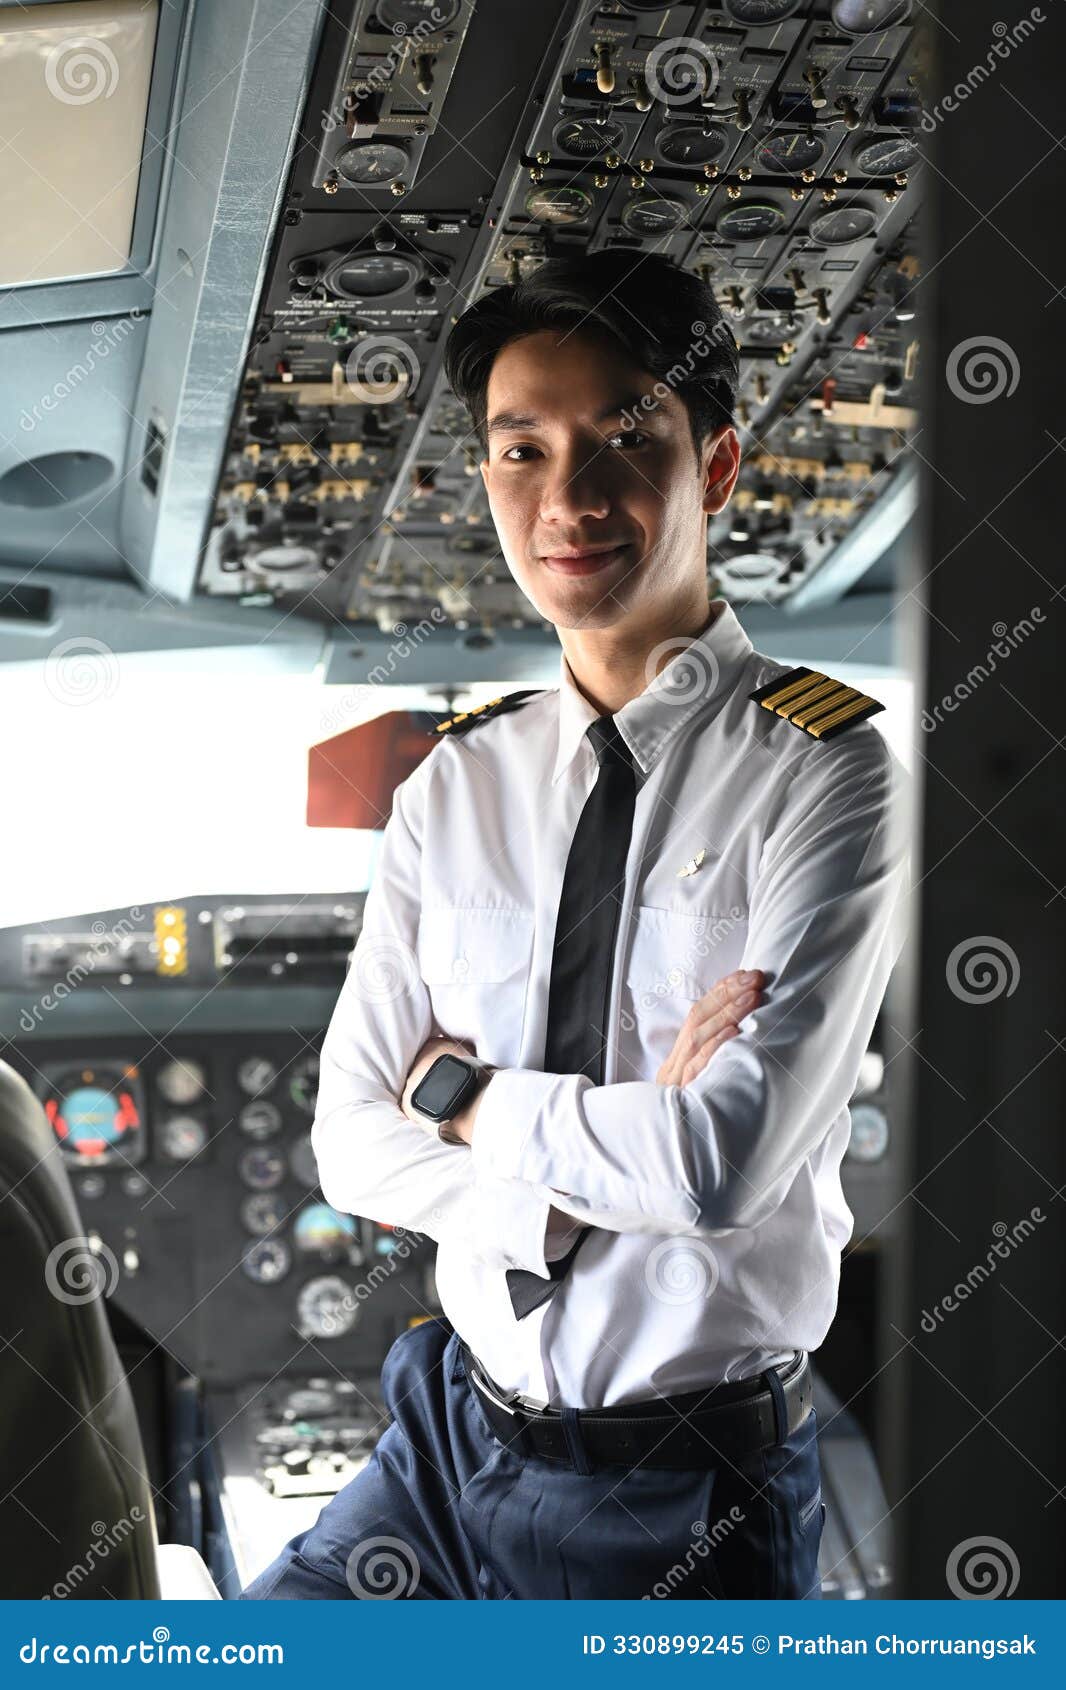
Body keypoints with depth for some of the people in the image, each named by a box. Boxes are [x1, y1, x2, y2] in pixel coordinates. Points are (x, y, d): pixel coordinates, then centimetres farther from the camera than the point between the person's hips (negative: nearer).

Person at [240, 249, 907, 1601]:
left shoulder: (825, 768, -14)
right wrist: (620, 1158, -16)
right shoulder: (455, 783, 1)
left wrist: (460, 1092, -10)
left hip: (687, 1511, -4)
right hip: (455, 1441, 4)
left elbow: (729, 1164, -24)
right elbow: (351, 1143, -2)